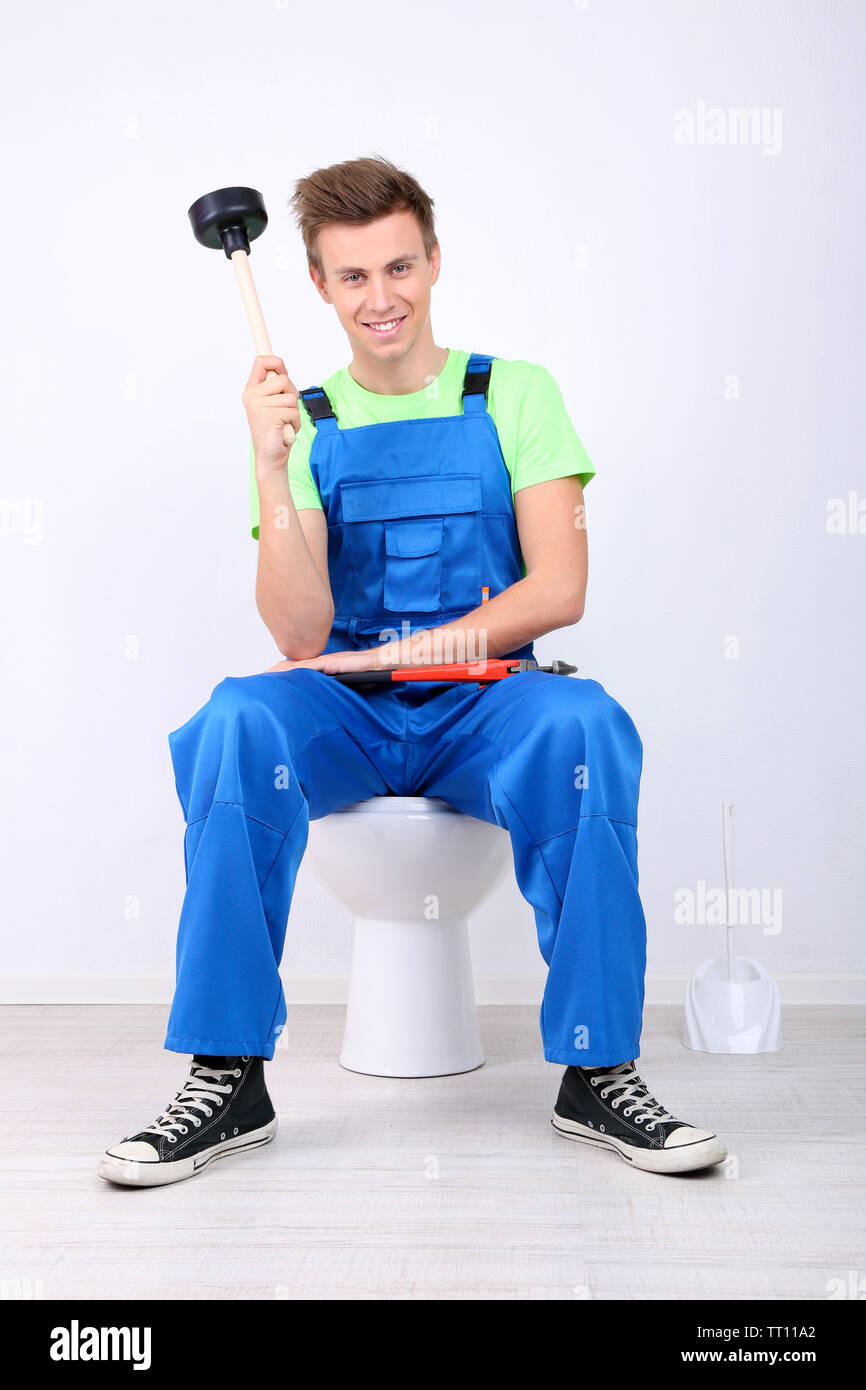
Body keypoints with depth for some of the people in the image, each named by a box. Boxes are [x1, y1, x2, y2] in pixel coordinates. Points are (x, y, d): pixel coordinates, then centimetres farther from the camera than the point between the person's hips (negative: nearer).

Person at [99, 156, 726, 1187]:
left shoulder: (514, 396, 7)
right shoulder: (303, 423, 8)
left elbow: (557, 591, -4)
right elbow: (300, 636, -4)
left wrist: (392, 651, -11)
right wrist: (271, 469, -16)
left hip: (480, 710, -1)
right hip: (340, 718, 1)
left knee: (583, 723, -33)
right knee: (240, 719, -31)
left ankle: (598, 1073, -21)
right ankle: (228, 1080, -22)